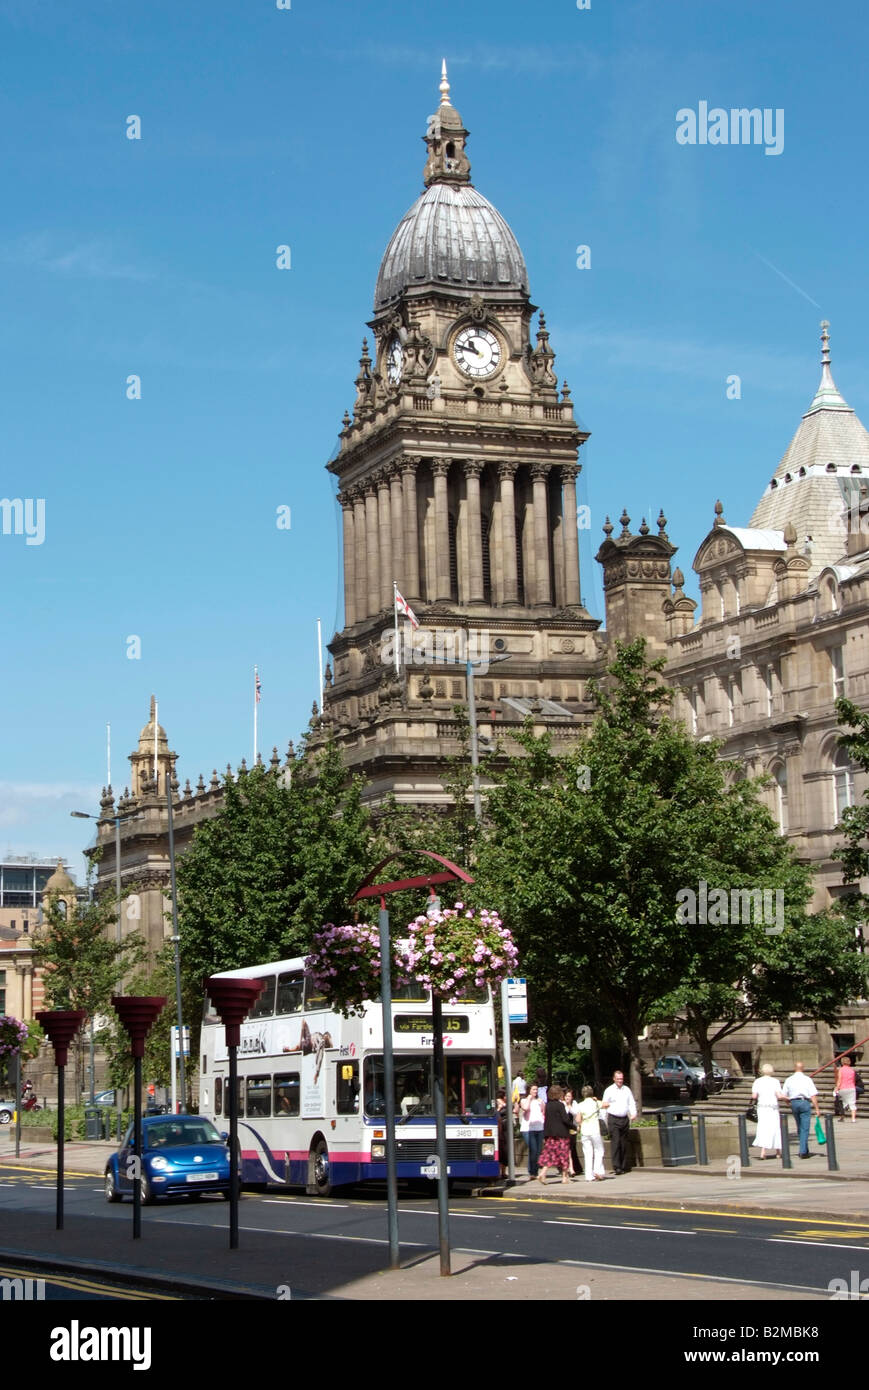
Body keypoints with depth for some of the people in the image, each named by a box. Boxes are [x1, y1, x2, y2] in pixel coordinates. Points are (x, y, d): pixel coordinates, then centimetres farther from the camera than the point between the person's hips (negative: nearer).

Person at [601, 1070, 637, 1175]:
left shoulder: (627, 1090, 13)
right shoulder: (609, 1090, 1)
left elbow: (632, 1103, 13)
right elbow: (604, 1105, 2)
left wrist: (633, 1113, -6)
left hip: (625, 1119, 4)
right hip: (613, 1119, -4)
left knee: (624, 1143, 8)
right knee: (616, 1142, -14)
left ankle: (624, 1166, 14)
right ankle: (616, 1167, -17)